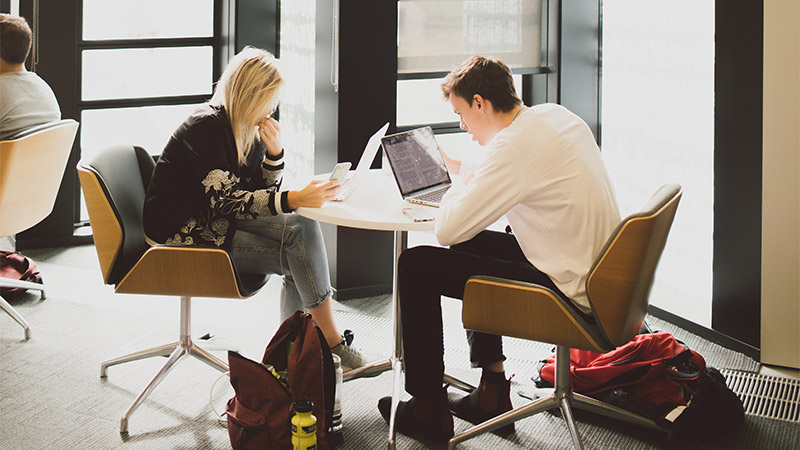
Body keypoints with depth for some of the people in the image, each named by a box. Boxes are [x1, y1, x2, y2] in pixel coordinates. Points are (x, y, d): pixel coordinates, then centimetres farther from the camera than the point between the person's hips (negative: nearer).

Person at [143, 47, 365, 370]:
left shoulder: (249, 129, 9)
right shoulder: (206, 127, -18)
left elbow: (266, 194, 7)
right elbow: (225, 200, -27)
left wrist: (275, 151, -11)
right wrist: (295, 199, -36)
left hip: (218, 223, 8)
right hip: (183, 235, -8)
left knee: (303, 228, -13)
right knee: (298, 257, -21)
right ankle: (331, 343, -9)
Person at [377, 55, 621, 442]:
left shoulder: (513, 147, -23)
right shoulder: (555, 115, 6)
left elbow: (447, 229, -21)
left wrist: (461, 183, -1)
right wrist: (467, 174, 16)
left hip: (572, 292, -10)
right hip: (600, 274, 10)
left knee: (416, 266, -3)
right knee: (473, 245, 28)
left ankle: (428, 411, 11)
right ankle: (492, 393, 31)